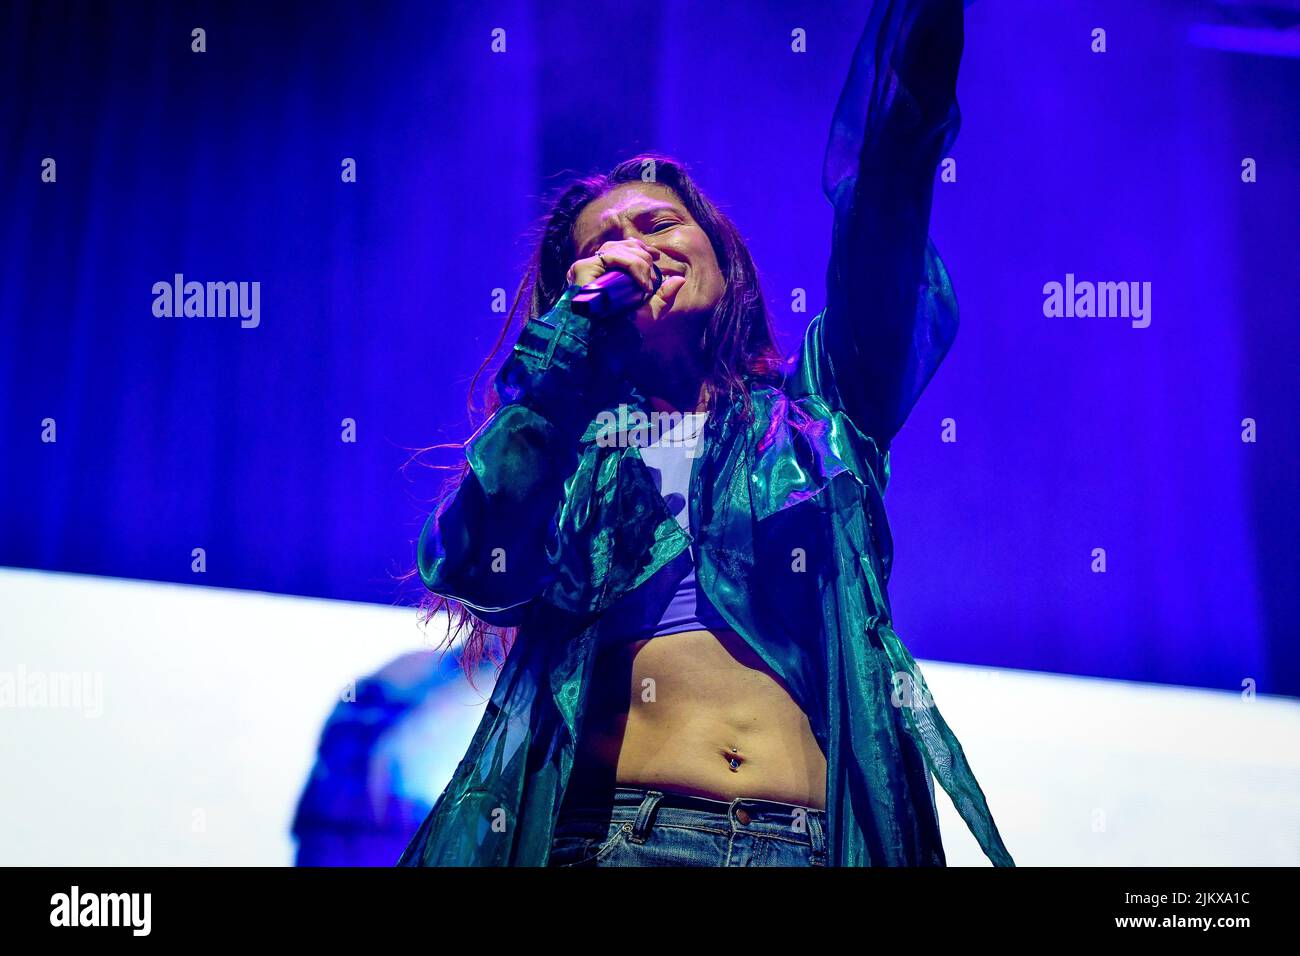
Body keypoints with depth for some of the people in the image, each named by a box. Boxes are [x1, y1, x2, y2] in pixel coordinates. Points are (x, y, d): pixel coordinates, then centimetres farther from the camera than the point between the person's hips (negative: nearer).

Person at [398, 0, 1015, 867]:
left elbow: (881, 191, 4)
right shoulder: (573, 439, 16)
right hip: (606, 830, -1)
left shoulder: (822, 402, 16)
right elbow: (473, 569, -4)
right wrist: (573, 325, 1)